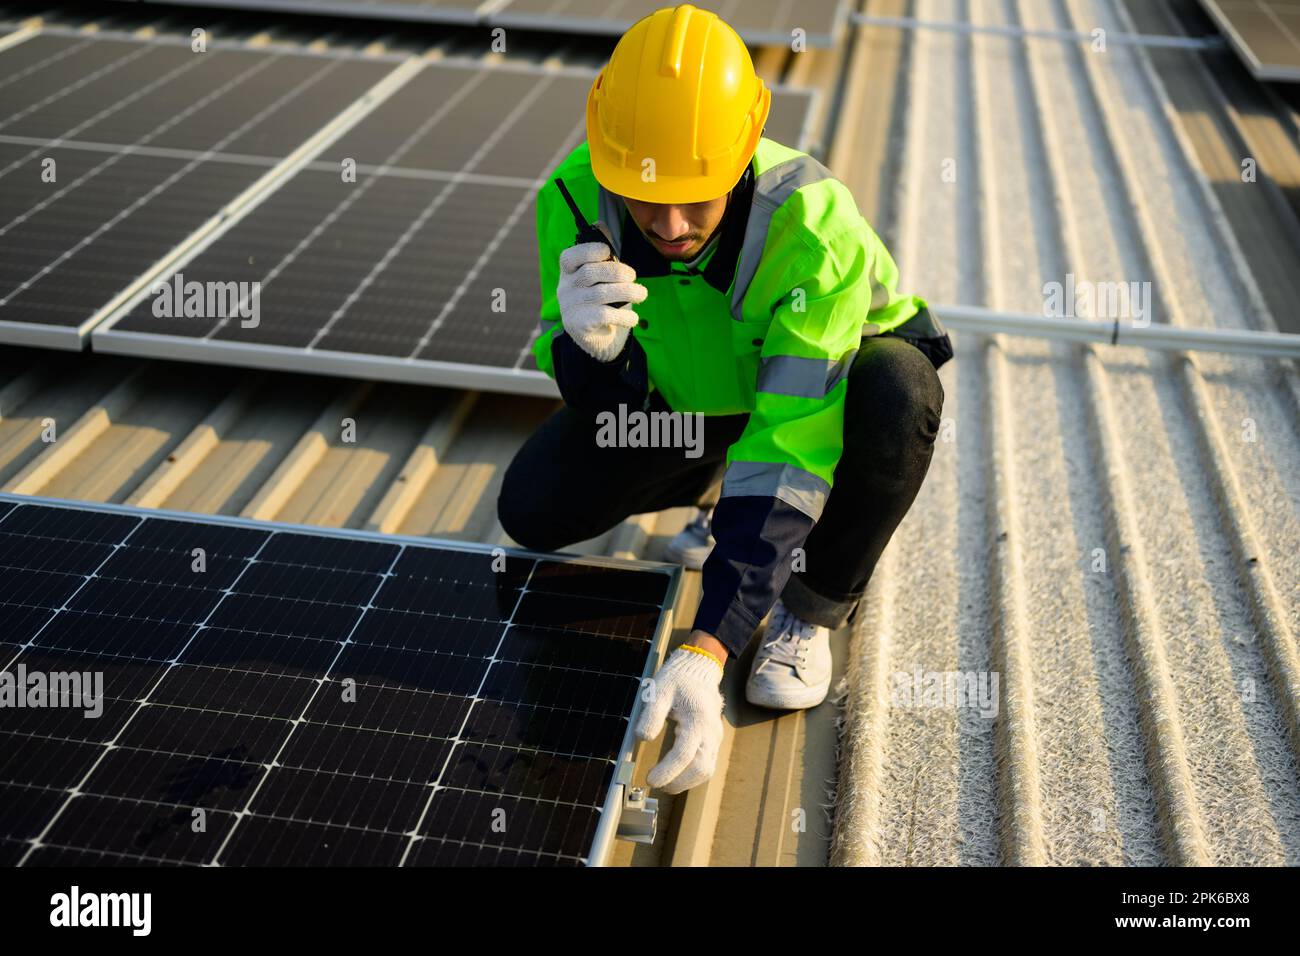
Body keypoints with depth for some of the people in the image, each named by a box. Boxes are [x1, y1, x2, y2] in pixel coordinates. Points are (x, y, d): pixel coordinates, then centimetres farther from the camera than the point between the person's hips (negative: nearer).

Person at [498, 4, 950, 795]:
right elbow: (609, 409, -21)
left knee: (898, 395, -38)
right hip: (689, 392, 4)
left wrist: (706, 651, -47)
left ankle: (813, 610, -11)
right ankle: (718, 487, 16)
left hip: (826, 373, -3)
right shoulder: (576, 198, -26)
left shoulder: (814, 227, -38)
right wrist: (590, 347, -48)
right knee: (534, 508, -13)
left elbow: (787, 446, -41)